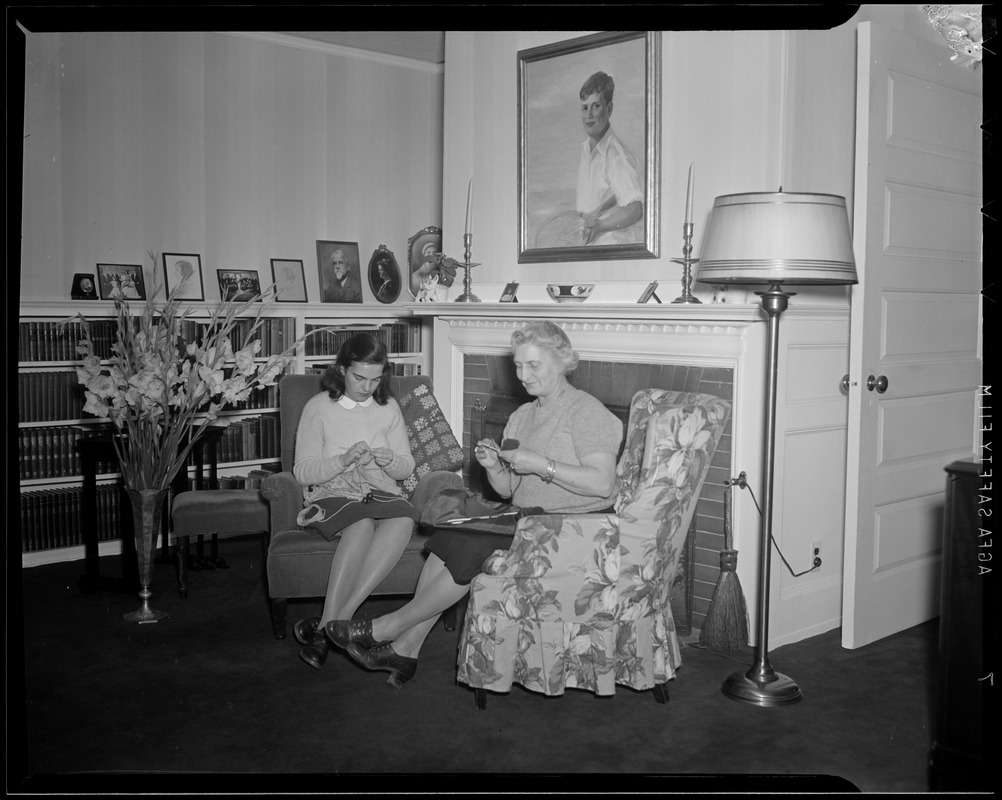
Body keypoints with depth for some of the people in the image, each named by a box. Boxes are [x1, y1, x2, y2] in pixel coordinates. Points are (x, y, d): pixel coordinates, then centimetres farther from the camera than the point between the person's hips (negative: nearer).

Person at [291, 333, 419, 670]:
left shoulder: (388, 408, 12)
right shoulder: (318, 408, 1)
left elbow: (407, 466, 14)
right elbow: (303, 471, -2)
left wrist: (388, 459, -10)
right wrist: (344, 459, -18)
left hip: (381, 493, 3)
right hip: (332, 495, -3)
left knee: (403, 520, -34)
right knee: (362, 524, -38)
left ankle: (328, 624, -36)